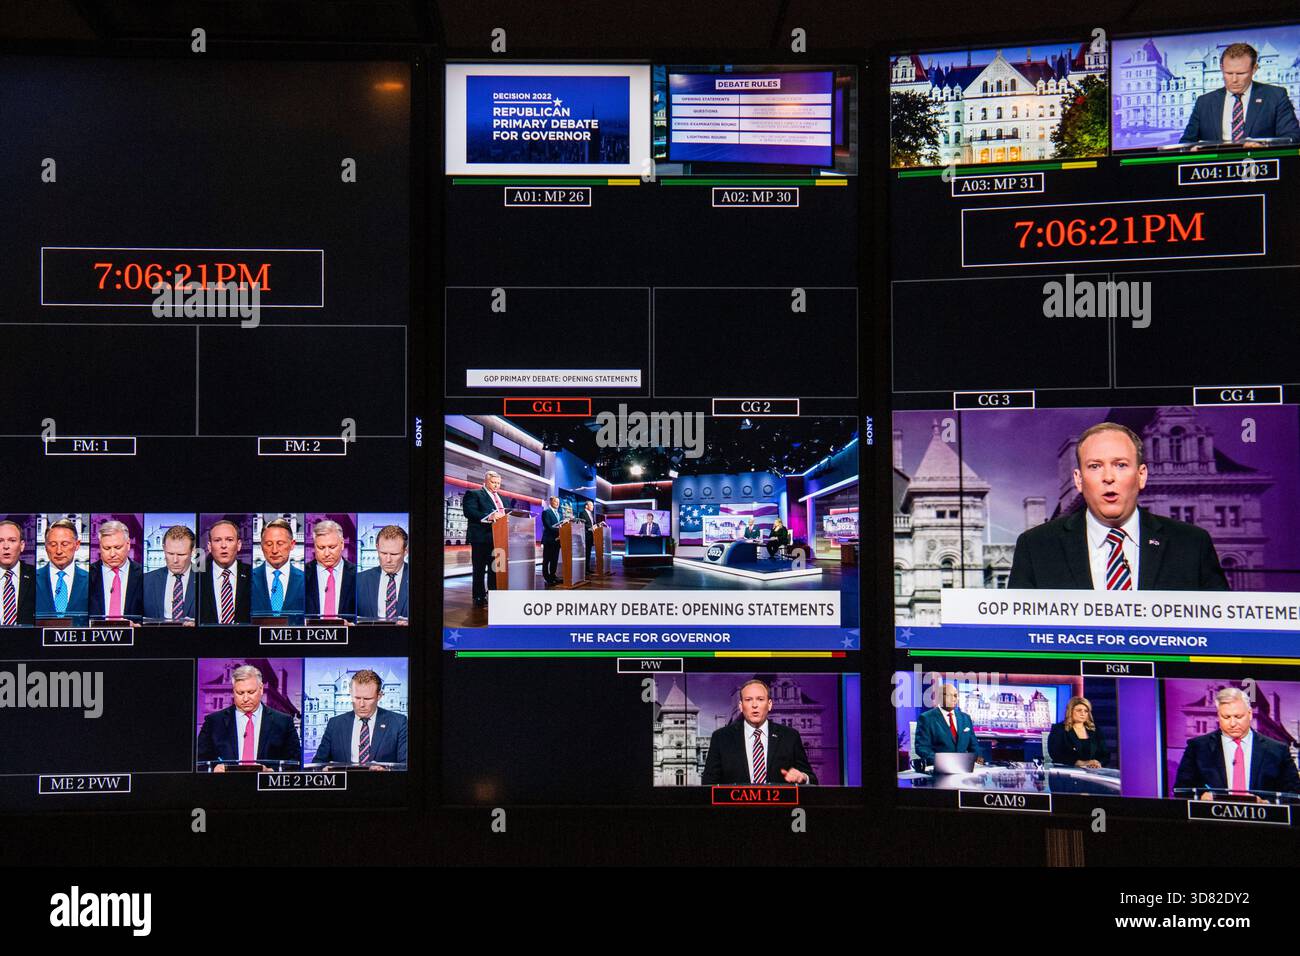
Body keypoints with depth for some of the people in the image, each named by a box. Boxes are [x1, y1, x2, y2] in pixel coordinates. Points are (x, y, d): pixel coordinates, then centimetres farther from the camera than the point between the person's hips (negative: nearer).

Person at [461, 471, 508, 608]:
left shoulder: (501, 498, 22)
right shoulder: (473, 494, -1)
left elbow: (504, 514, 23)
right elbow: (469, 512, -15)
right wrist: (489, 517, -27)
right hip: (481, 537, -7)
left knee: (495, 568, 10)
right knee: (479, 569, -2)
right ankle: (479, 598, 1)